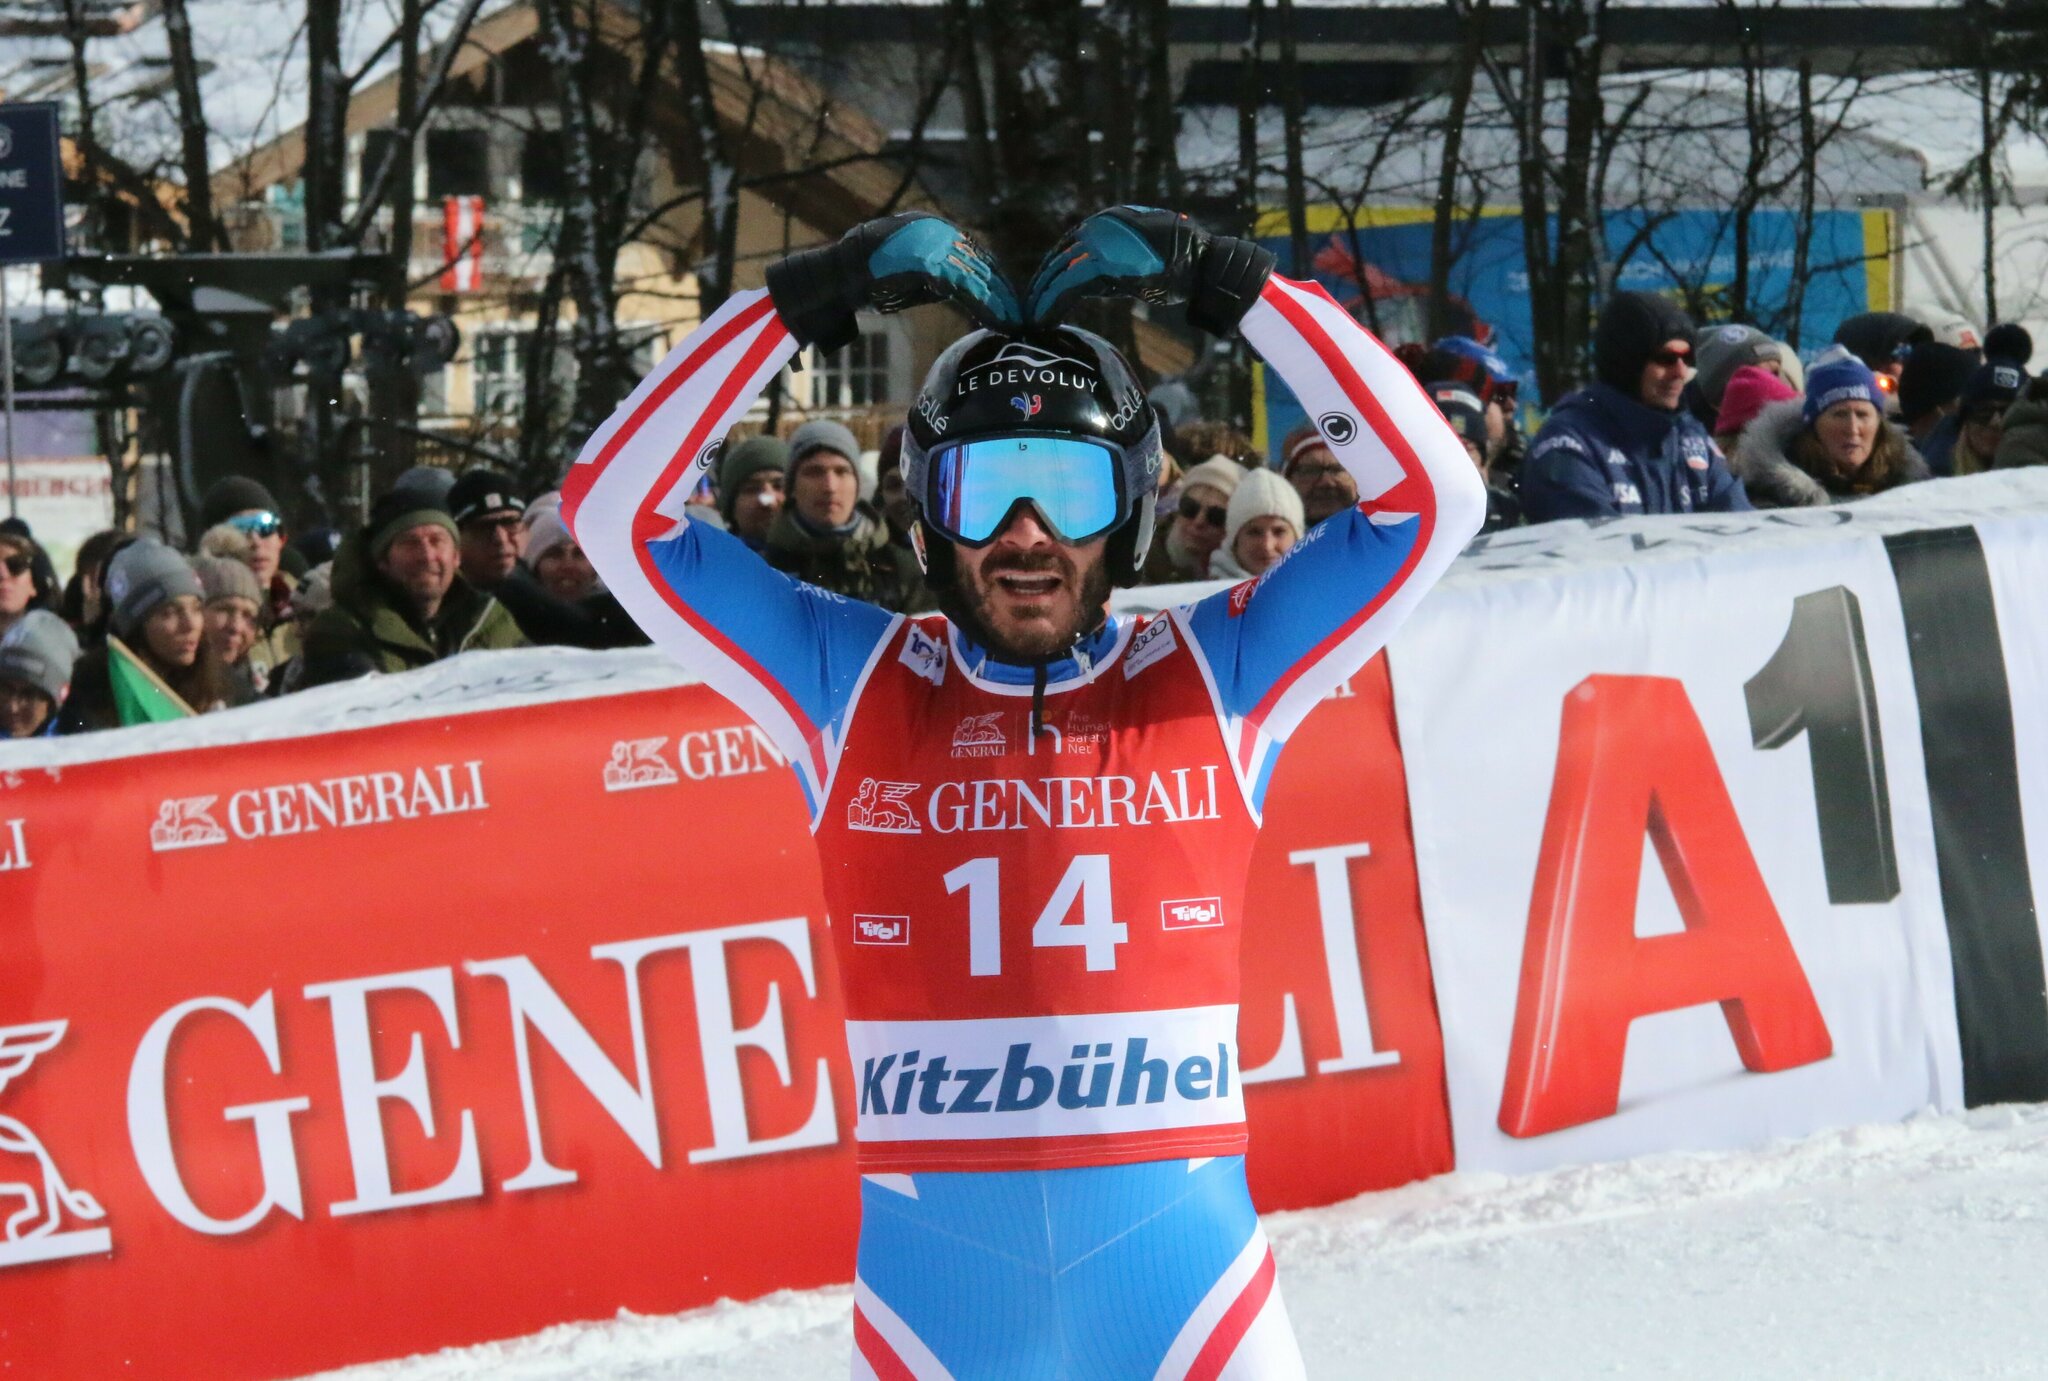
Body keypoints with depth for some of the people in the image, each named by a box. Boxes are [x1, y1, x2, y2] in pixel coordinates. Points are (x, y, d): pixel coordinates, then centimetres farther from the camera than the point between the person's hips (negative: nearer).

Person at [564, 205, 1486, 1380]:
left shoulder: (1212, 683, 7)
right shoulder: (855, 689, 7)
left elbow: (1435, 493, 4)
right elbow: (615, 504, 4)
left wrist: (1234, 286, 1)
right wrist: (802, 302, 1)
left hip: (1183, 1271, 0)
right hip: (934, 1284, 0)